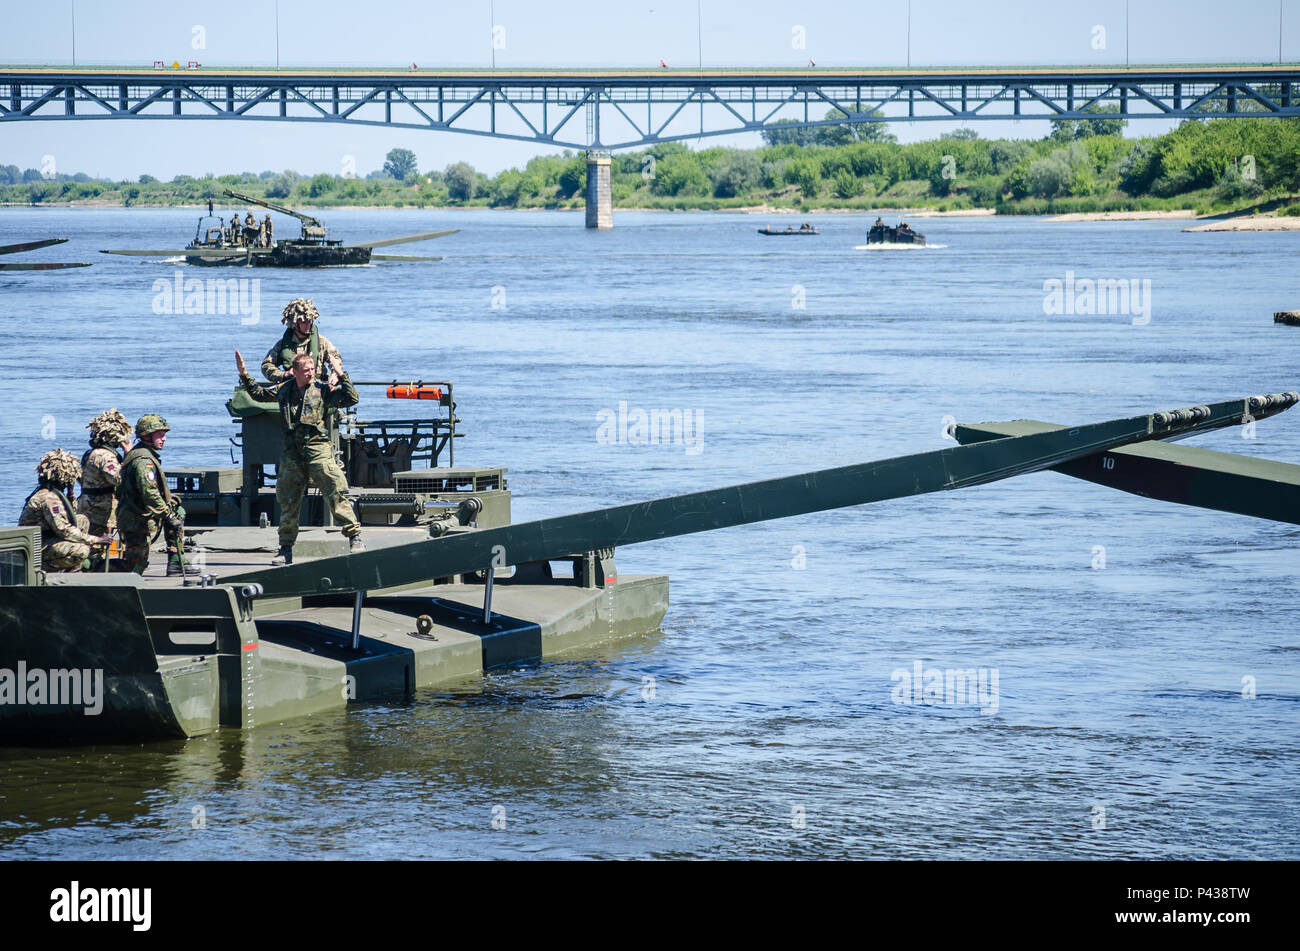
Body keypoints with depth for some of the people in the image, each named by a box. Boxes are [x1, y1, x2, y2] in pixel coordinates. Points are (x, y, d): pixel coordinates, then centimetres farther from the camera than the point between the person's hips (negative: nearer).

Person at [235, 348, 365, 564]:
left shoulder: (323, 391, 3)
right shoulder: (283, 390, 12)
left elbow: (351, 399, -5)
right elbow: (258, 394, 29)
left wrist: (341, 375, -9)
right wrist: (244, 375, 21)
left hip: (317, 448, -4)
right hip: (292, 453, 4)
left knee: (336, 493, -14)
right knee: (288, 502, 7)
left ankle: (355, 537, -10)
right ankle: (286, 550, 16)